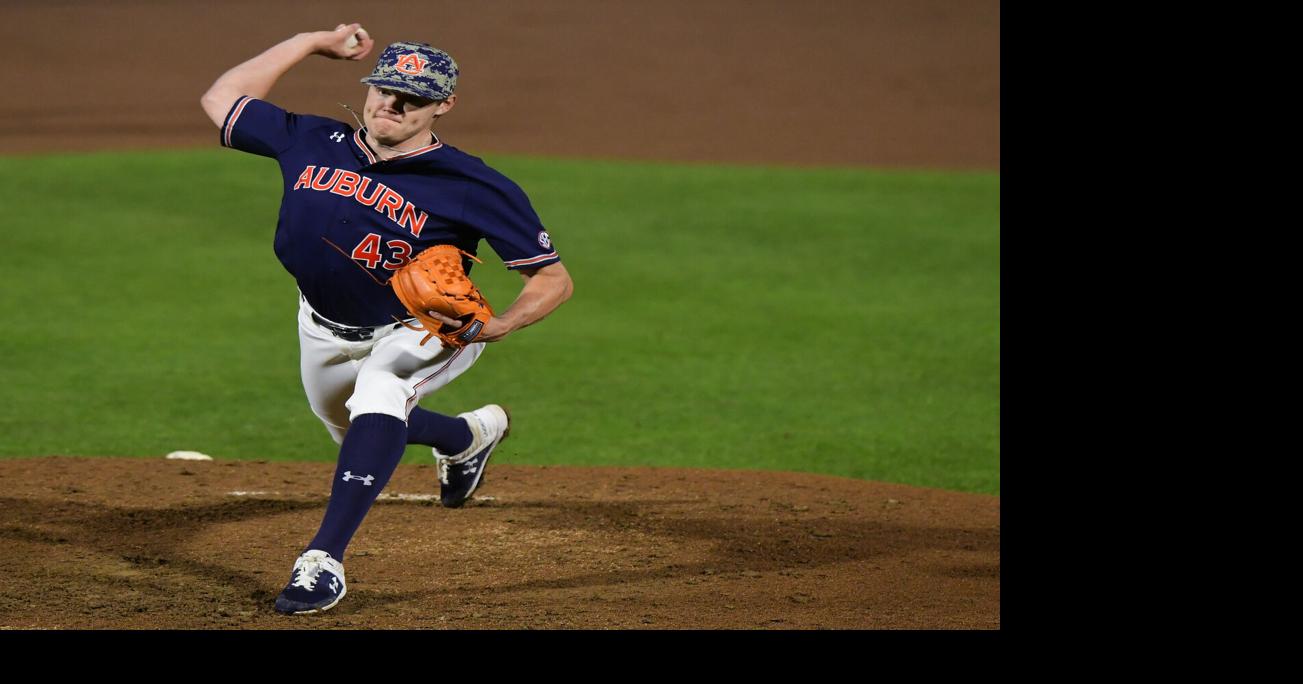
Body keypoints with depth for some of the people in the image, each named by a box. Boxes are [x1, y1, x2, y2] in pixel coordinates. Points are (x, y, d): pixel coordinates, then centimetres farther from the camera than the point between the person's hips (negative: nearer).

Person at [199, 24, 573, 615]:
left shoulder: (475, 188, -25)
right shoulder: (313, 143, -14)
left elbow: (554, 280, -22)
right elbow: (221, 99, -2)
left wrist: (495, 327, -40)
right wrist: (313, 44, -6)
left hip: (421, 330, -6)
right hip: (324, 328, 6)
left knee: (377, 394, -37)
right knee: (354, 430, 27)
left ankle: (323, 560, -38)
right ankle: (469, 437, 57)